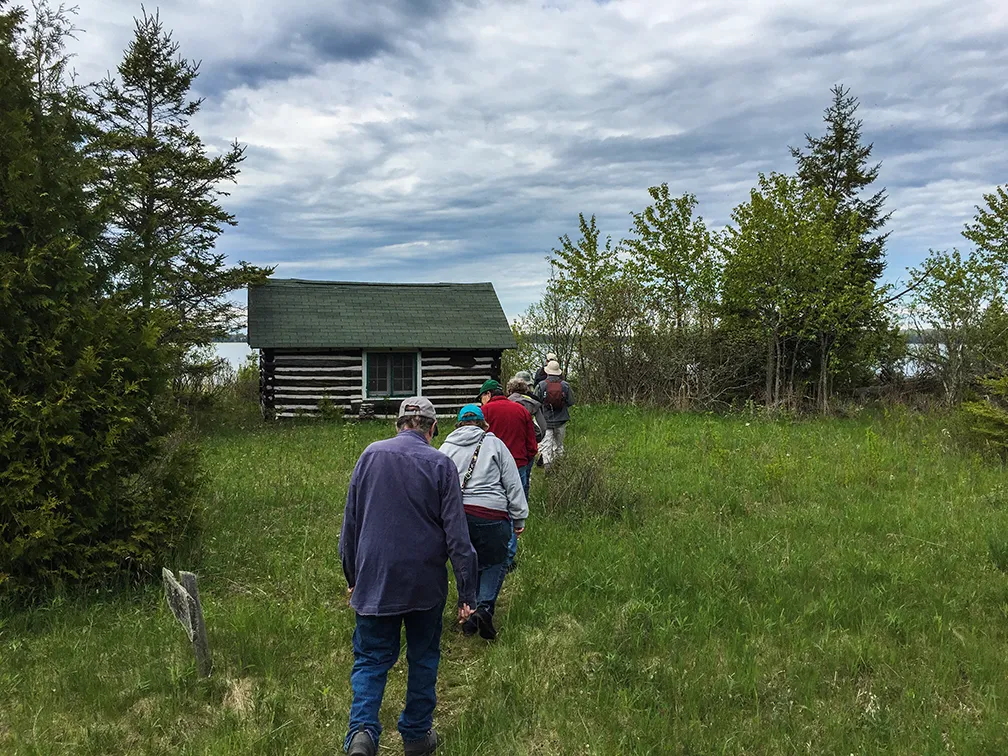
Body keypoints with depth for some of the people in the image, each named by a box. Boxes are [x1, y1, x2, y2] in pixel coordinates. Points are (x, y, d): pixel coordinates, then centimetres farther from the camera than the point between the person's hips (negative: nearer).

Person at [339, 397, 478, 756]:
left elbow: (350, 521, 6)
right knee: (423, 657, 16)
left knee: (371, 659, 11)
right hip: (426, 584, -1)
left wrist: (352, 577, 17)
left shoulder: (371, 455, 0)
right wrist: (467, 593, -5)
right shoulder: (440, 464, -8)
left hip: (374, 579, 1)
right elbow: (457, 535, -10)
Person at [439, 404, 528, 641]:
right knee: (494, 563, 11)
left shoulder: (446, 447, 12)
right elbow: (513, 484, 3)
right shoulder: (494, 444, 4)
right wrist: (519, 518, 9)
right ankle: (485, 607, -9)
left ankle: (468, 613, 18)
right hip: (490, 515, -3)